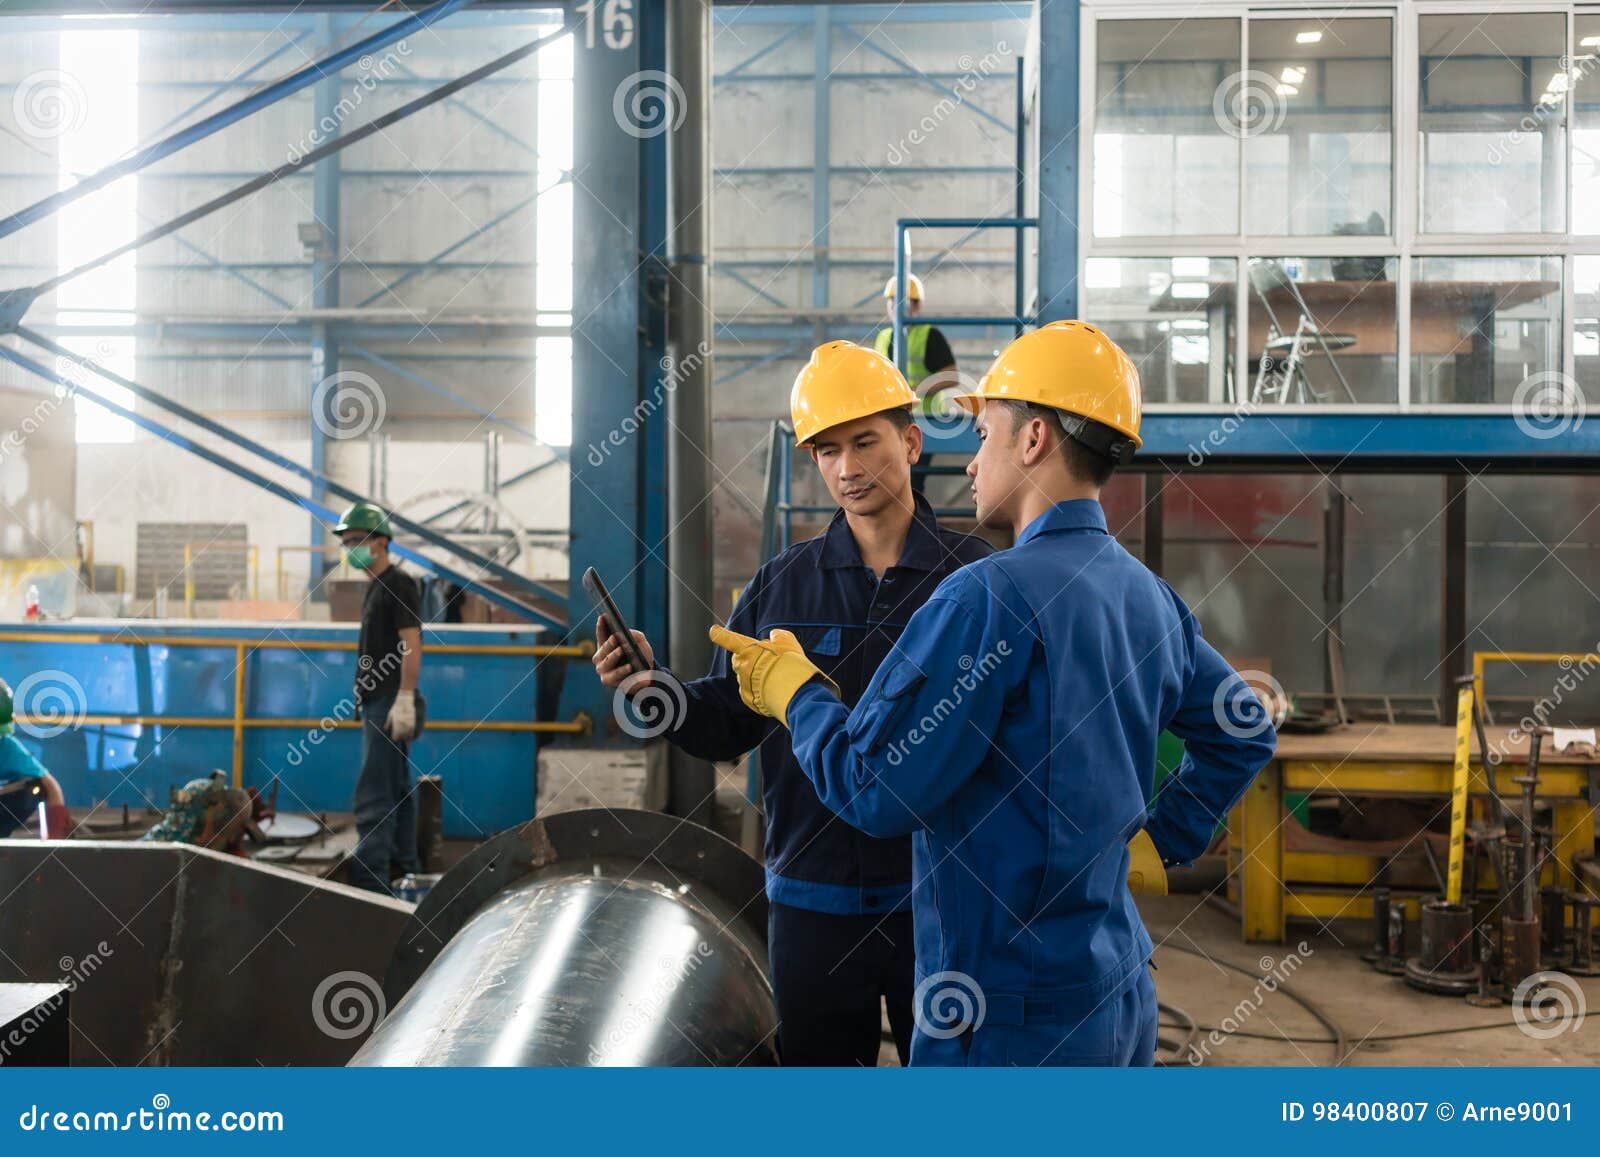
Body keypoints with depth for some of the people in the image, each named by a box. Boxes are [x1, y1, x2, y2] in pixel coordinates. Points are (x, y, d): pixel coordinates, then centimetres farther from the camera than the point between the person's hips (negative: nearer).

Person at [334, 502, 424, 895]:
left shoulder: (398, 584, -11)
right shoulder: (376, 586, 17)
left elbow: (411, 644, -19)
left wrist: (404, 700, -25)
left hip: (390, 703, -10)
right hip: (377, 701, 10)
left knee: (373, 795, -13)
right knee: (397, 791, 14)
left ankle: (370, 881, -14)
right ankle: (403, 873, 22)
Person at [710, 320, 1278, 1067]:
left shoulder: (991, 597, -20)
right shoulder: (1150, 597, 6)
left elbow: (873, 789, -18)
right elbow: (1244, 731, 18)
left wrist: (793, 690, -2)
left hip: (1012, 1018, -8)